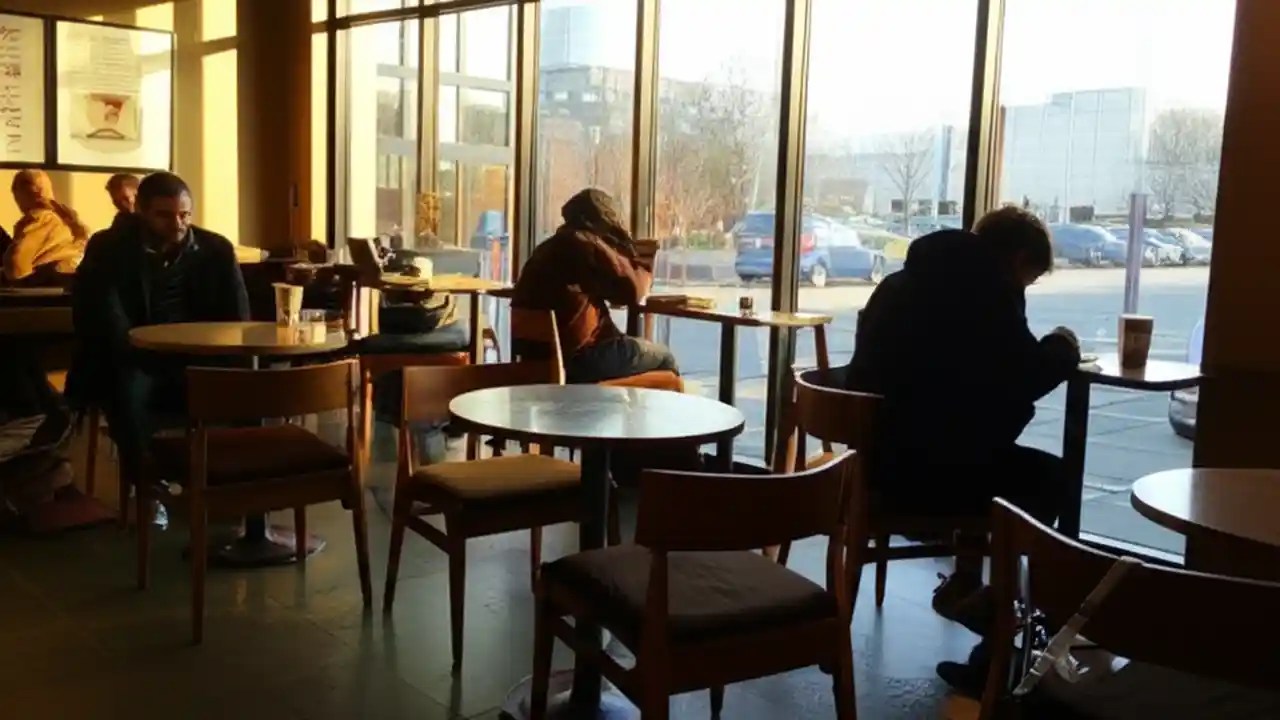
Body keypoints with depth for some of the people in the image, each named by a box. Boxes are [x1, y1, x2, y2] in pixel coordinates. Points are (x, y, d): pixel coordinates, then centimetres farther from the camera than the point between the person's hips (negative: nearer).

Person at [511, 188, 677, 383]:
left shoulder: (549, 247, 15)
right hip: (575, 356, -9)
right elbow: (632, 291, -11)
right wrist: (644, 266, 9)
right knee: (664, 358, 9)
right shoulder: (588, 244, -12)